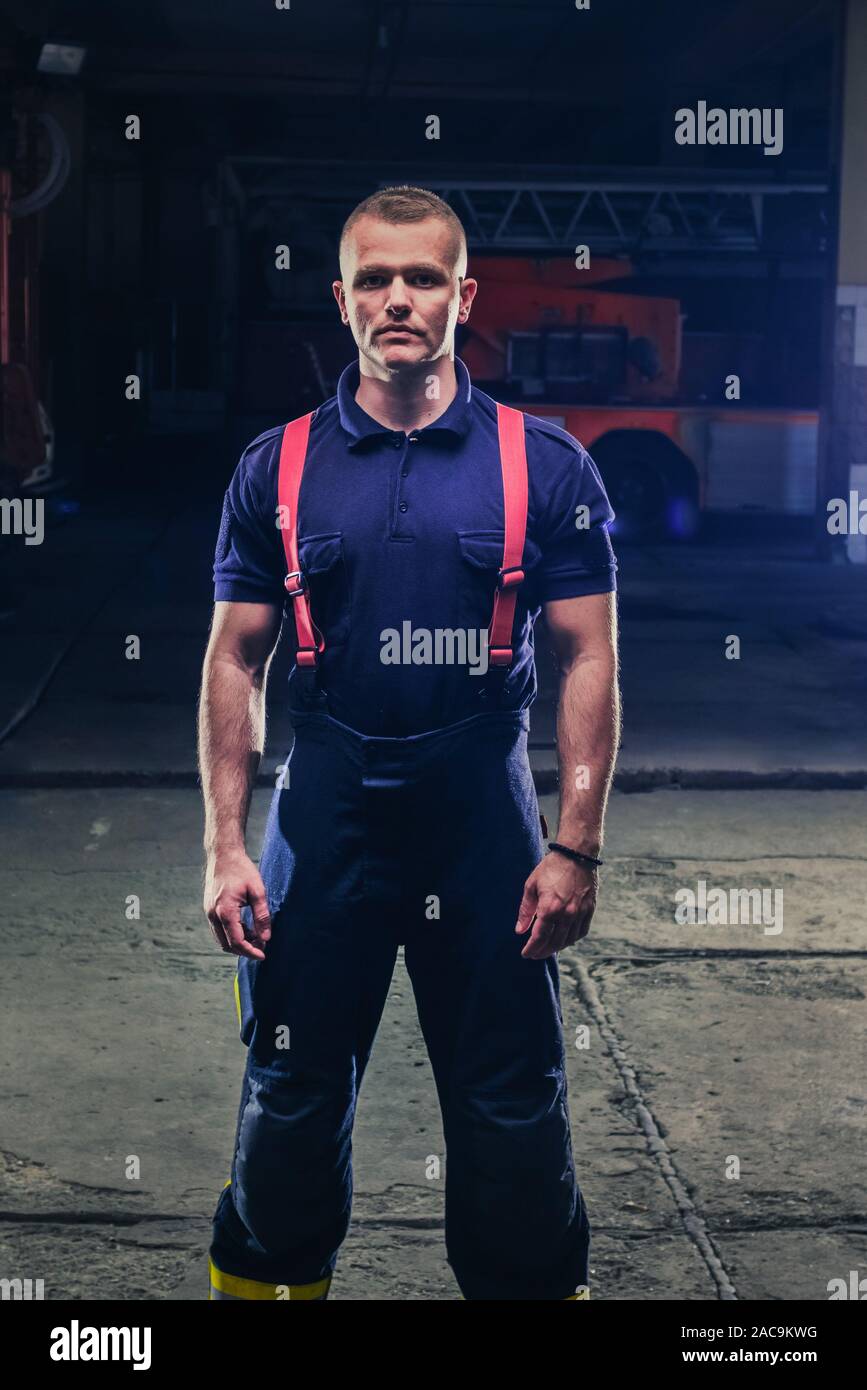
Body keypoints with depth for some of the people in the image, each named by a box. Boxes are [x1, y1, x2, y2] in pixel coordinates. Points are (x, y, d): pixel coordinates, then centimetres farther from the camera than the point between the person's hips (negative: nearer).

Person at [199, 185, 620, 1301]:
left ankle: (536, 1283, 29)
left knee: (512, 1112, 8)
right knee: (291, 1100, 12)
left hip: (486, 821, -1)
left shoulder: (545, 465, -1)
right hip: (324, 820, 1)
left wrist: (574, 850, -7)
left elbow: (588, 660, -1)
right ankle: (259, 1276, 33)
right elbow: (234, 664, 4)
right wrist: (224, 848, -2)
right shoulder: (278, 468, 3)